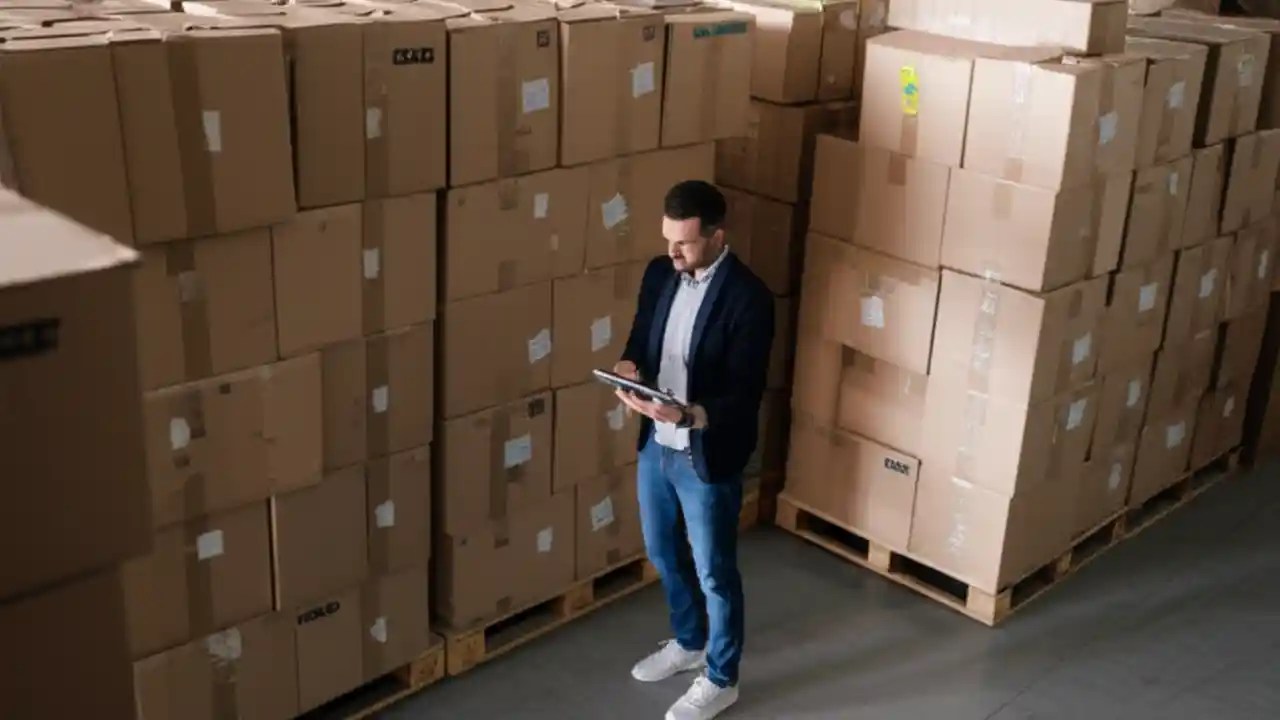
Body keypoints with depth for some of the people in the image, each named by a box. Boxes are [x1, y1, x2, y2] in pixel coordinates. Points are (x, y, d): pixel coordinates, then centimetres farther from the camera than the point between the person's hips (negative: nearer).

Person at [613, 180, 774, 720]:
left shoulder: (748, 298, -22)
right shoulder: (660, 274, -1)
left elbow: (744, 396, -22)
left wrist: (683, 415, -36)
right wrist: (628, 368, -13)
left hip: (707, 458, -7)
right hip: (654, 446, 7)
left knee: (714, 571, 10)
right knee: (664, 553, 23)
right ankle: (688, 643, 48)